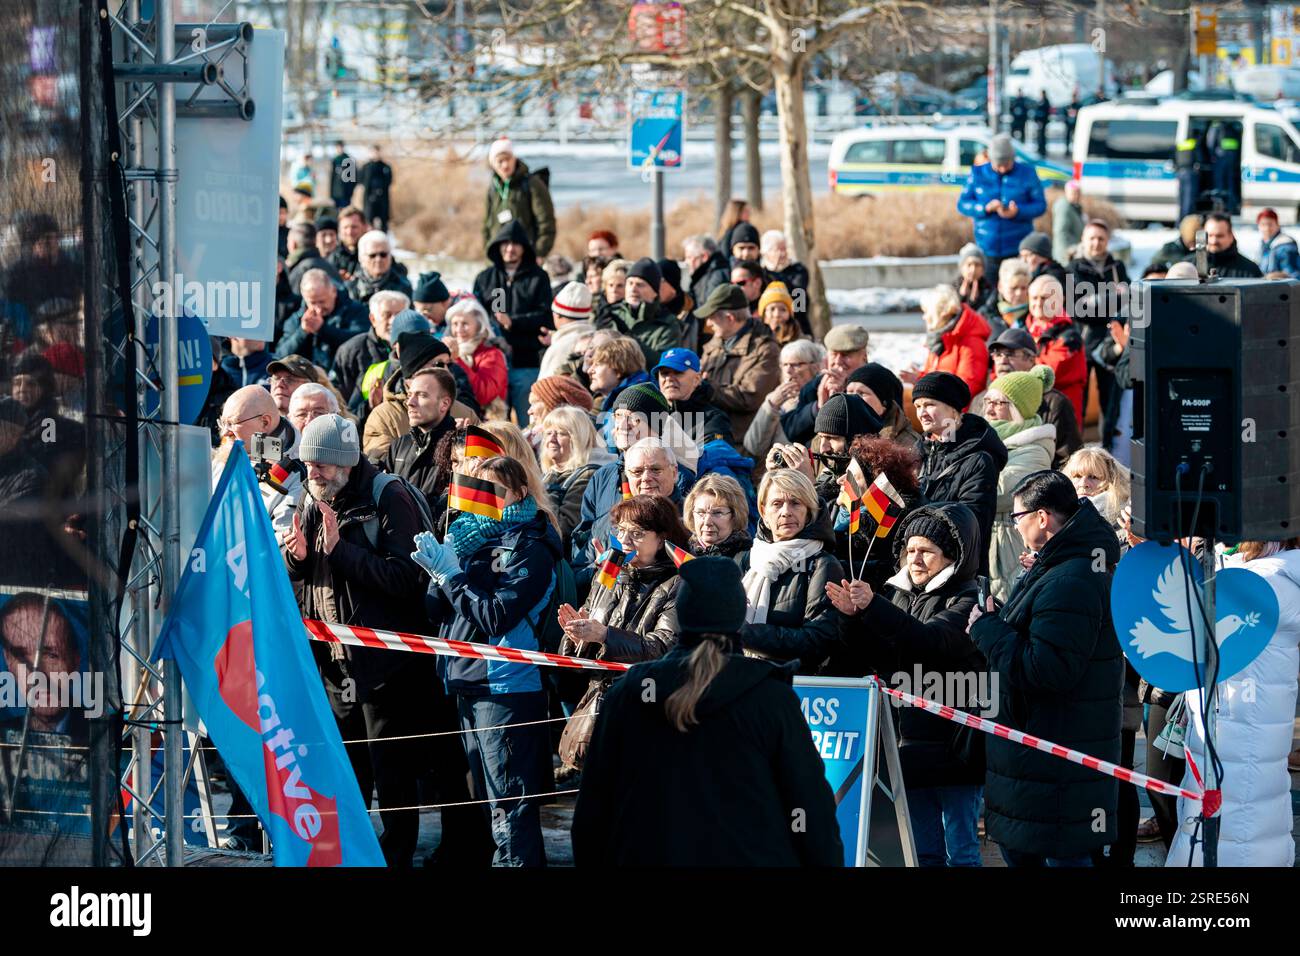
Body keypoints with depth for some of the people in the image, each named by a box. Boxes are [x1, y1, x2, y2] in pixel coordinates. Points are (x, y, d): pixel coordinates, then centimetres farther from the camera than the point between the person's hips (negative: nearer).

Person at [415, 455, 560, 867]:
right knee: (490, 802, 14)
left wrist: (451, 572, -16)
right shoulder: (476, 538, 14)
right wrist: (441, 567, -8)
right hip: (467, 687, 8)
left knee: (510, 808, -9)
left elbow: (497, 616, -18)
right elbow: (437, 609, 10)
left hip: (506, 690, -8)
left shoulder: (530, 550, -7)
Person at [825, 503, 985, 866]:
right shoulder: (898, 593, 12)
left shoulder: (967, 599, -6)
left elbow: (932, 641, -24)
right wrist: (853, 617, -7)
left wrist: (873, 607, -32)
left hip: (952, 746, -6)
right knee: (924, 852, 11)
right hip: (910, 742, 6)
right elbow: (862, 662, 11)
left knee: (959, 851, -3)